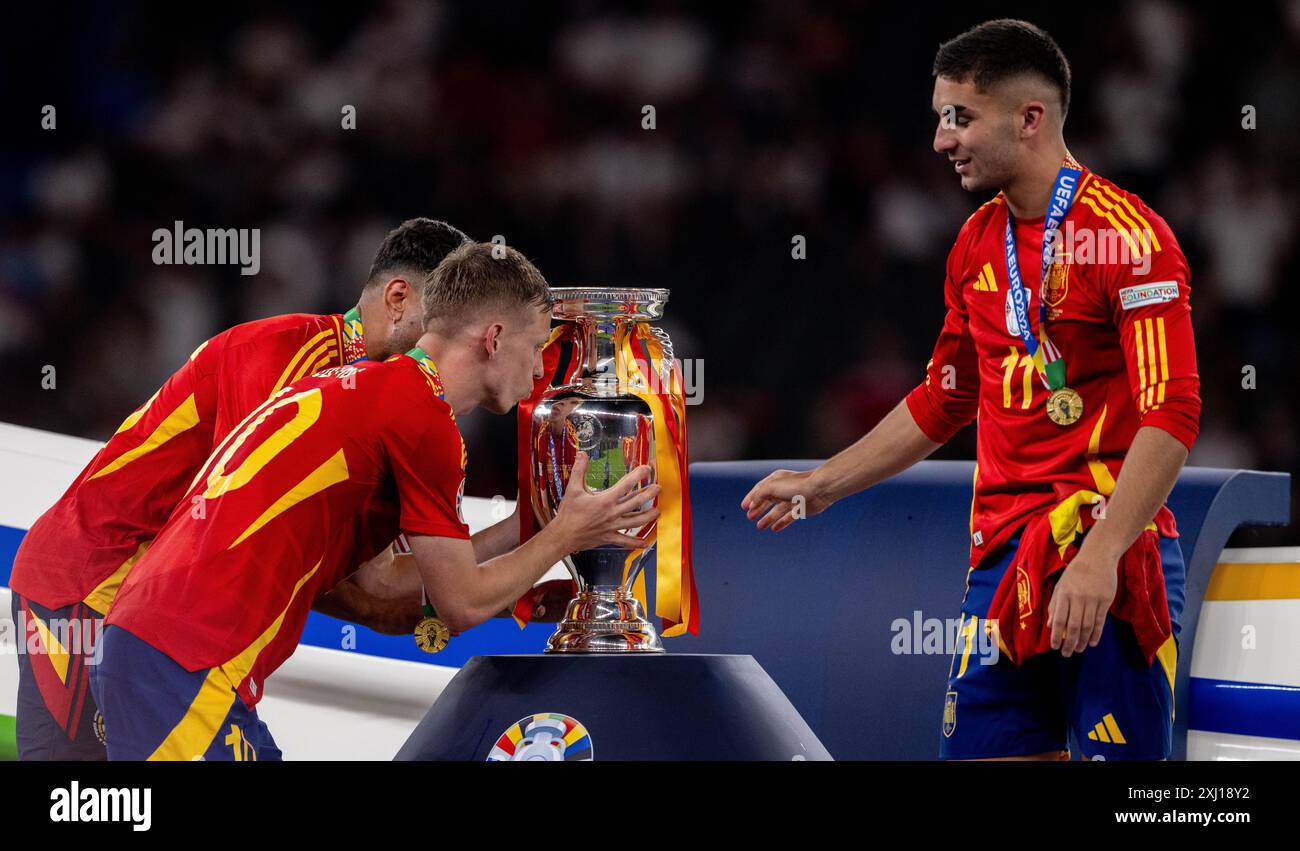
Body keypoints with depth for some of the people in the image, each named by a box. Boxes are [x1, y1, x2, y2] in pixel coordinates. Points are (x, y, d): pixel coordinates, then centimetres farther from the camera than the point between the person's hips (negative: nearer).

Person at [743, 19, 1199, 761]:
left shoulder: (1126, 235, -10)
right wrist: (820, 486, 28)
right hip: (1004, 555, 7)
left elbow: (1171, 414, -18)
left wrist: (1098, 557, -26)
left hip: (1114, 563, -7)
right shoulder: (976, 244, 14)